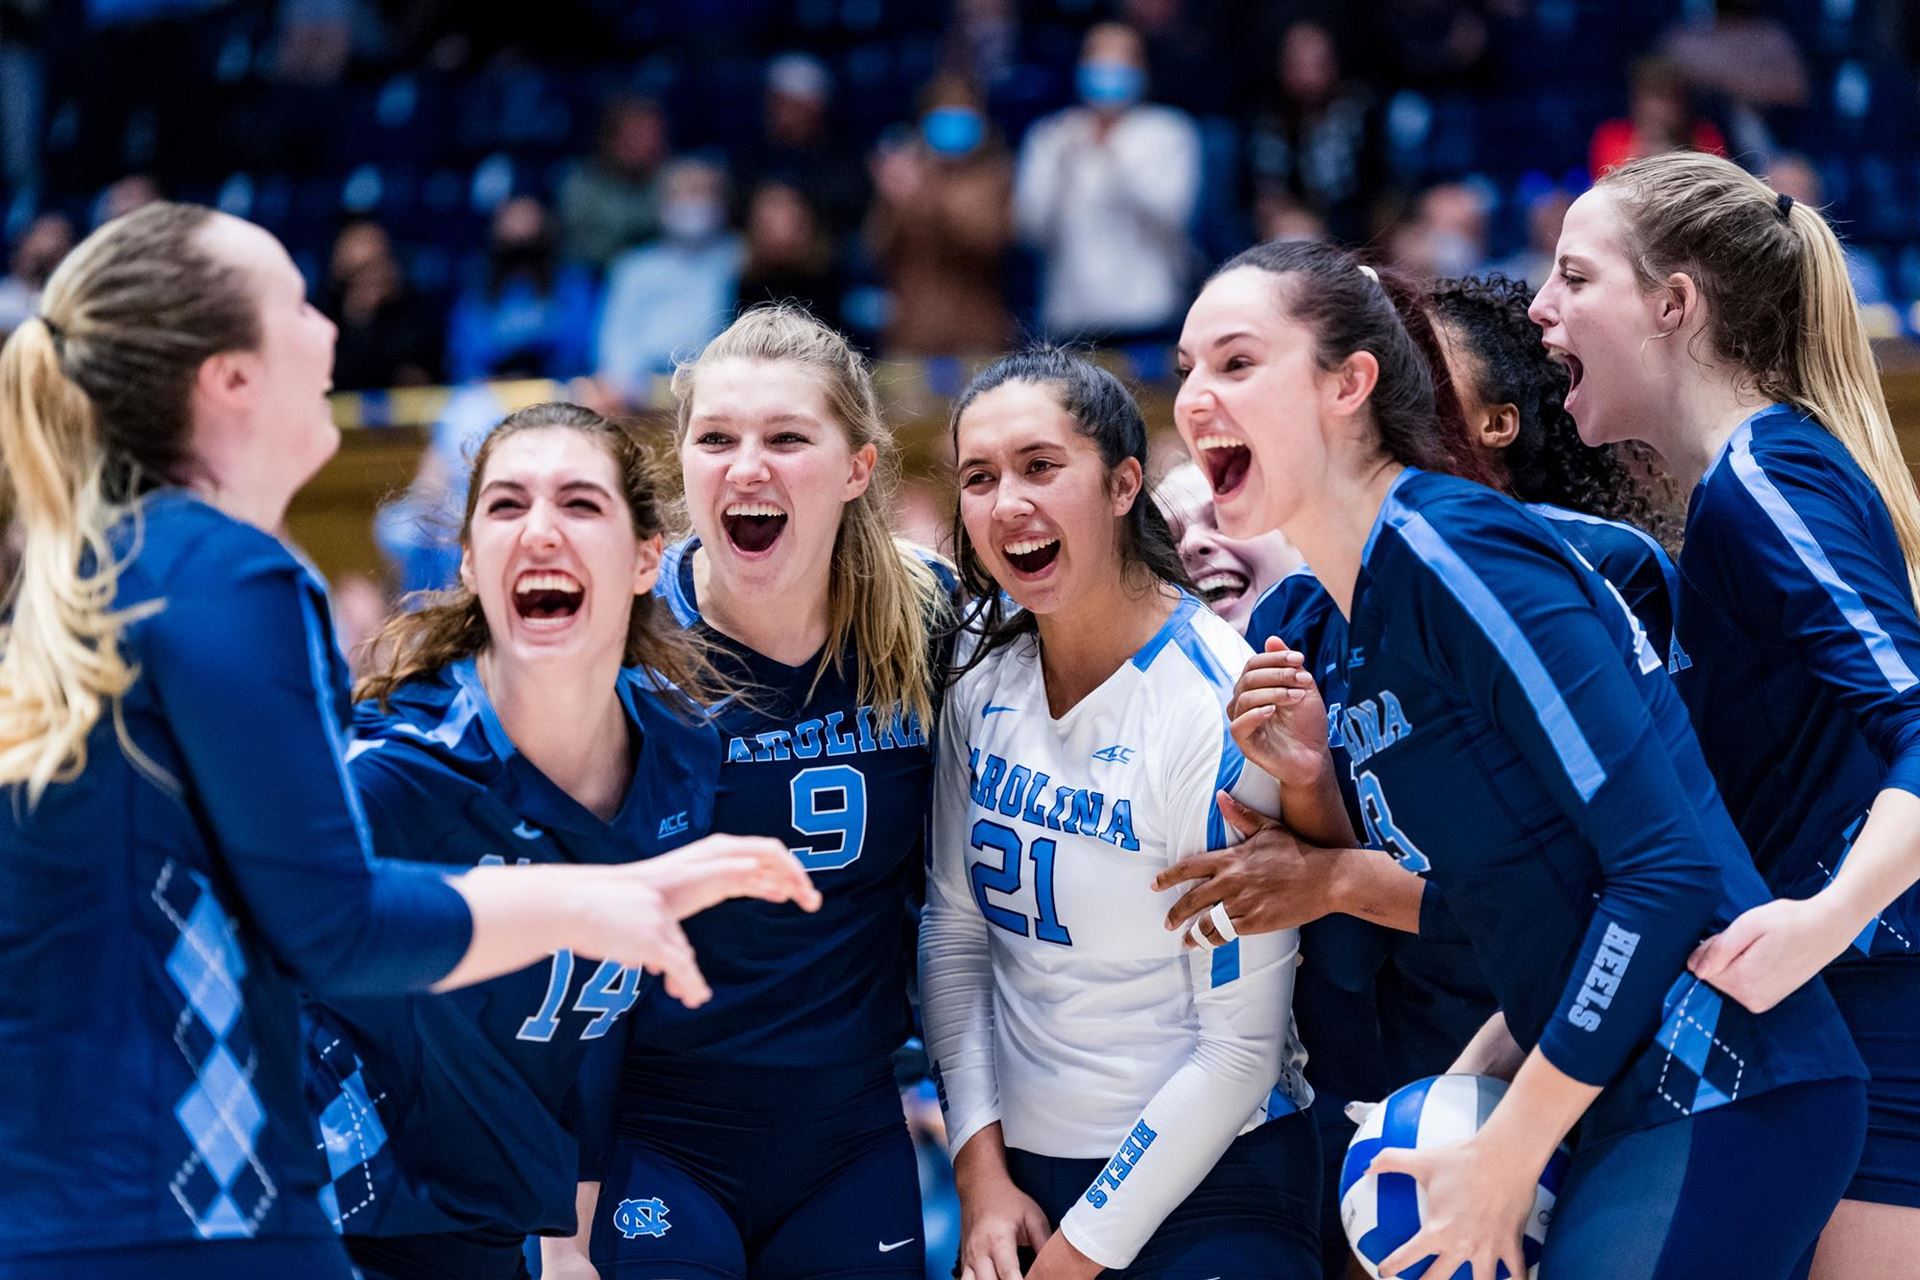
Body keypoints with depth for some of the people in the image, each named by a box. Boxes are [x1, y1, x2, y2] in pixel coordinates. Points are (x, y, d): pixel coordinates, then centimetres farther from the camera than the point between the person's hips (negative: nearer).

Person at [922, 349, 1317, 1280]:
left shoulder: (1223, 704, -18)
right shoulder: (982, 676, -2)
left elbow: (1240, 1047, -17)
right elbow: (955, 931, 6)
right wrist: (981, 1172, -3)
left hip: (1211, 1180, -5)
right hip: (1018, 1167, 5)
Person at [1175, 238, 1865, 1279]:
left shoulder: (1453, 549, -15)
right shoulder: (1349, 629, 12)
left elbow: (1670, 867, -19)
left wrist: (1508, 1153, -16)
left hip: (1721, 1105, -9)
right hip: (1633, 1111, 9)